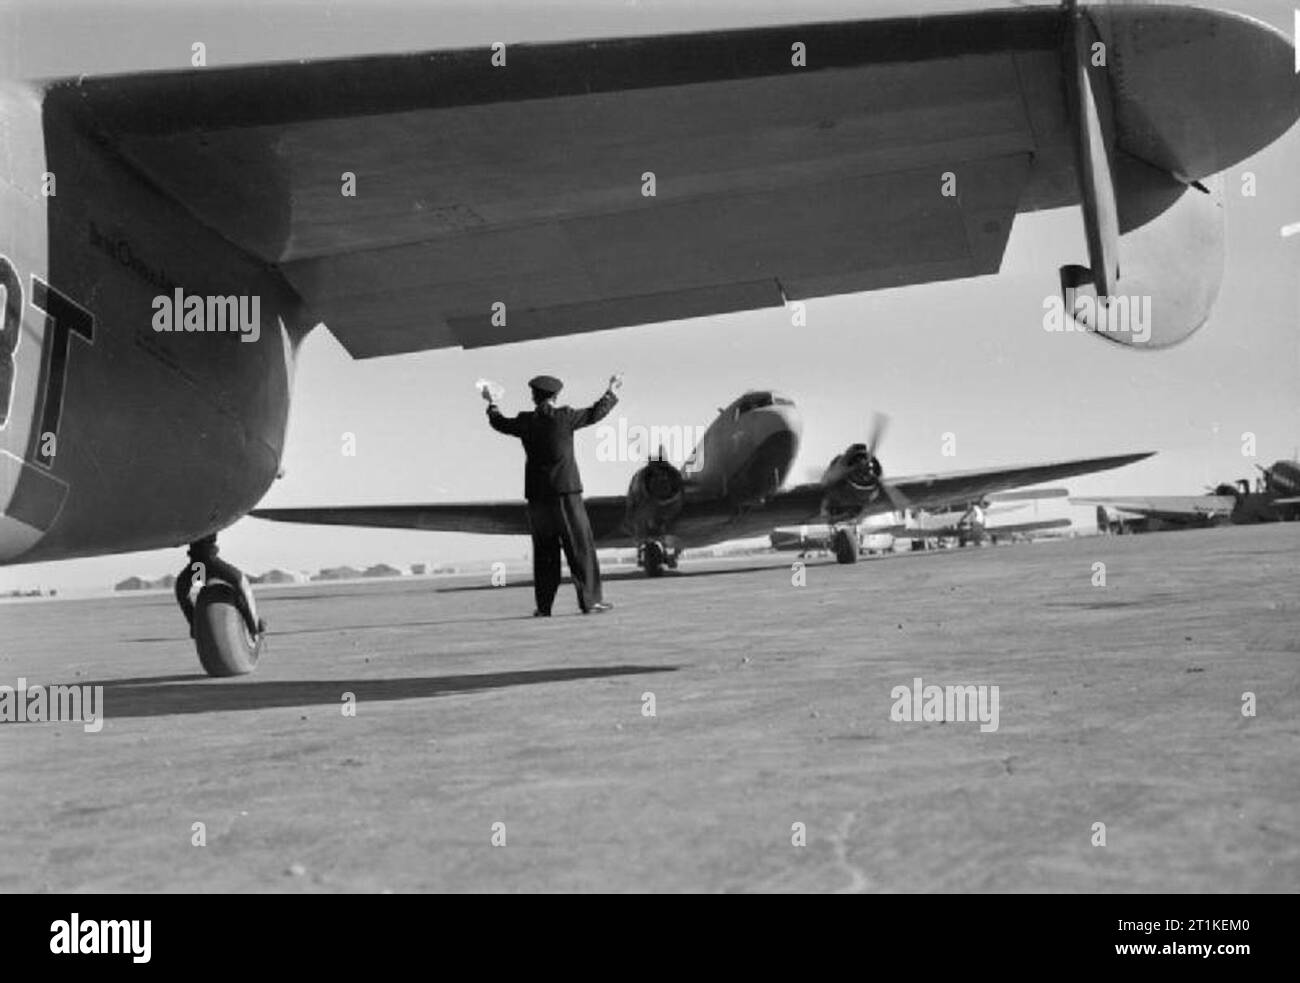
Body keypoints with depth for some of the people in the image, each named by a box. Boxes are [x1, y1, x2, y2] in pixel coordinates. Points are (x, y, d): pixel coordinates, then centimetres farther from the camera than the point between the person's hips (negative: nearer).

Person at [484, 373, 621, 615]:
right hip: (566, 493, -3)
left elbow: (500, 423, 20)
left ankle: (544, 606, 10)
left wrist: (491, 402, 39)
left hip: (537, 496, 3)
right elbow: (595, 413, 7)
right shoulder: (564, 417, -5)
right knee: (581, 548, 0)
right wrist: (612, 392, 22)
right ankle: (590, 601, -2)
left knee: (544, 551, 10)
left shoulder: (526, 422, 2)